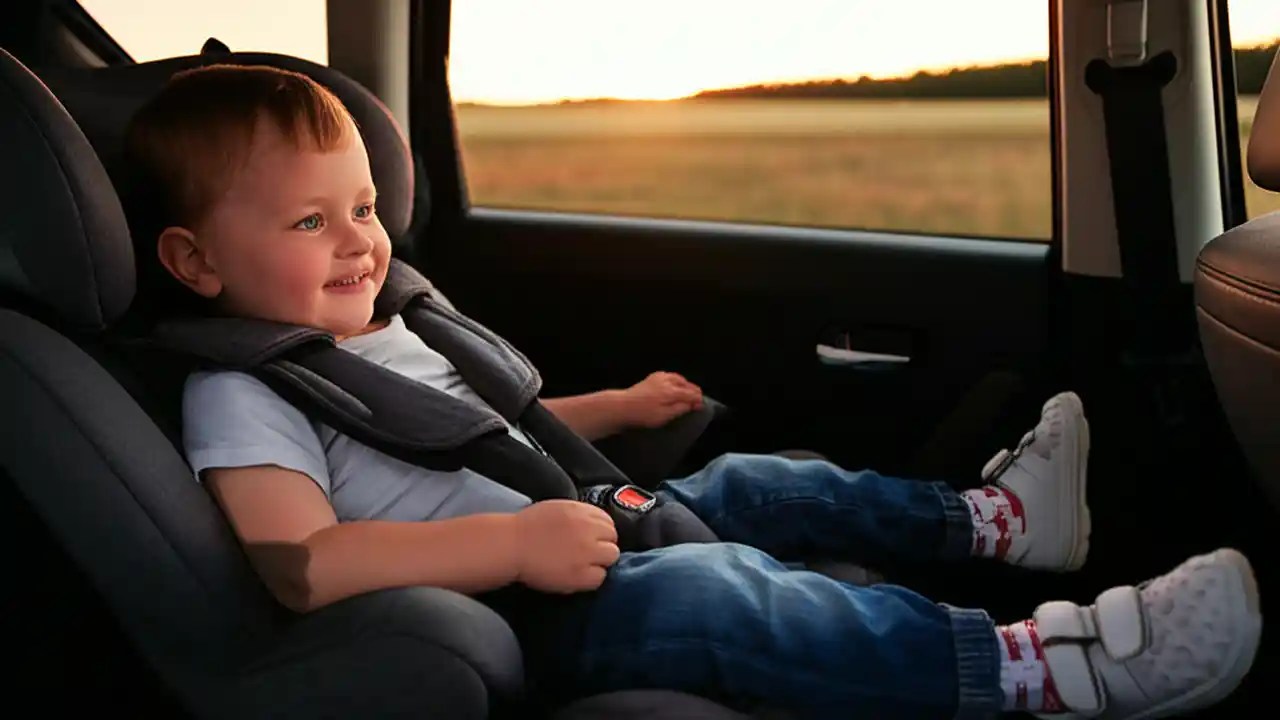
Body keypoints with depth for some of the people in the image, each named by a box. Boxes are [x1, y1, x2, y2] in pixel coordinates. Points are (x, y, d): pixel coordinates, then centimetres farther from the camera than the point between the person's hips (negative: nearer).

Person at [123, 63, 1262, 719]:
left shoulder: (378, 325, 16)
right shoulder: (241, 397, -14)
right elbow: (298, 565, -31)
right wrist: (514, 542, -34)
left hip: (564, 549, 11)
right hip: (503, 628, -11)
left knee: (742, 485, 16)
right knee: (700, 597, -33)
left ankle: (988, 520, 25)